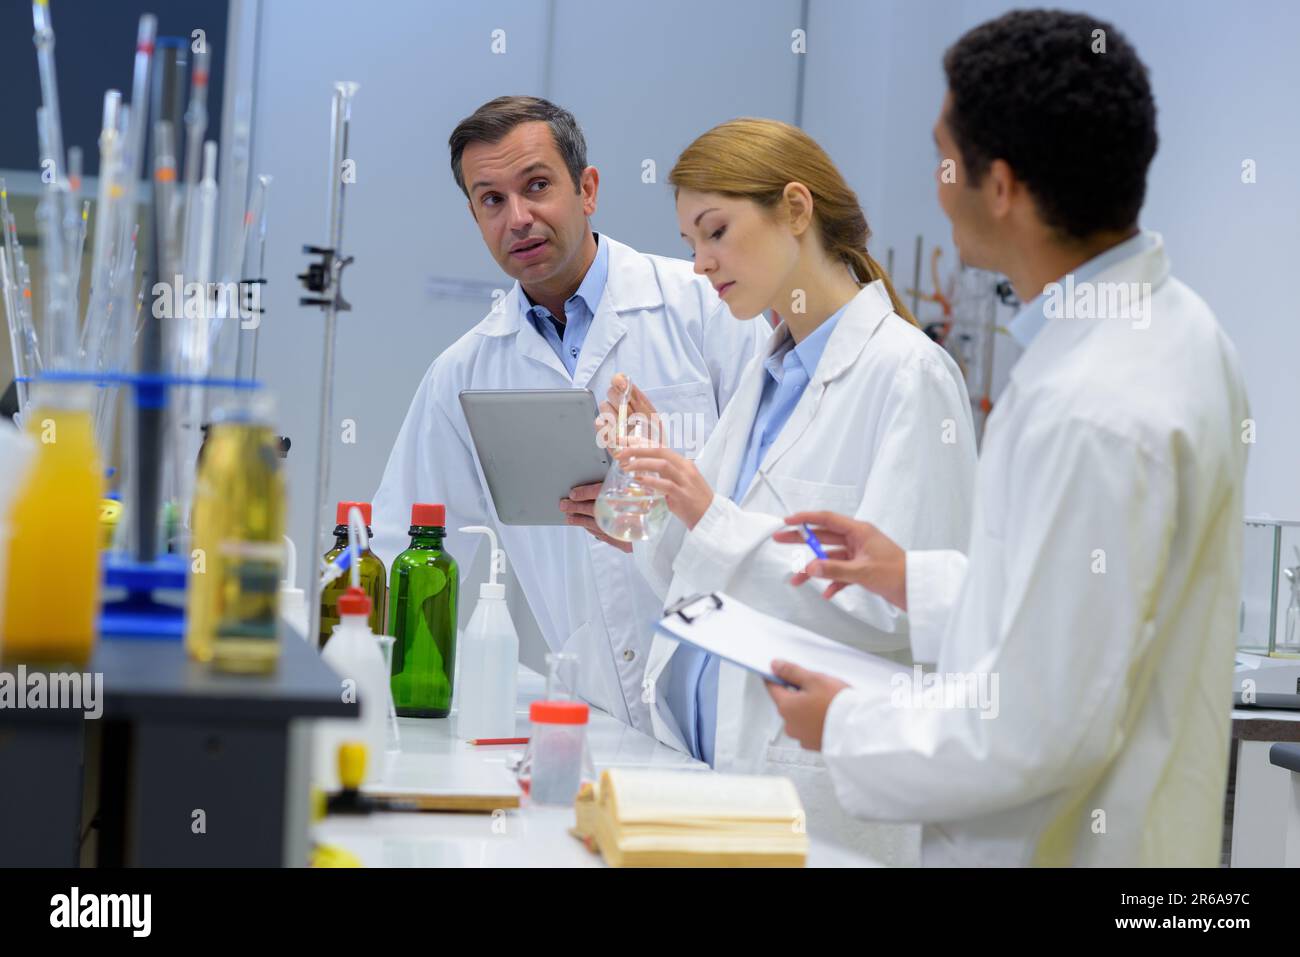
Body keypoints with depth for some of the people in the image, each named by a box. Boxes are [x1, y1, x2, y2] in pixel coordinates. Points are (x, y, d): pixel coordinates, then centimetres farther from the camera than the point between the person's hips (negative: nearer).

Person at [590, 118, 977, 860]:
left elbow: (897, 610, -20)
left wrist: (715, 521, -21)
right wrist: (657, 502, -2)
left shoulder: (908, 373, -11)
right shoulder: (766, 378, 14)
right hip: (707, 764, 7)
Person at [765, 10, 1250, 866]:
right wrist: (916, 581, 15)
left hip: (1060, 847, -9)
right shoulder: (1170, 326, 3)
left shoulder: (1091, 412, -27)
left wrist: (846, 726, -11)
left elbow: (1036, 732, -24)